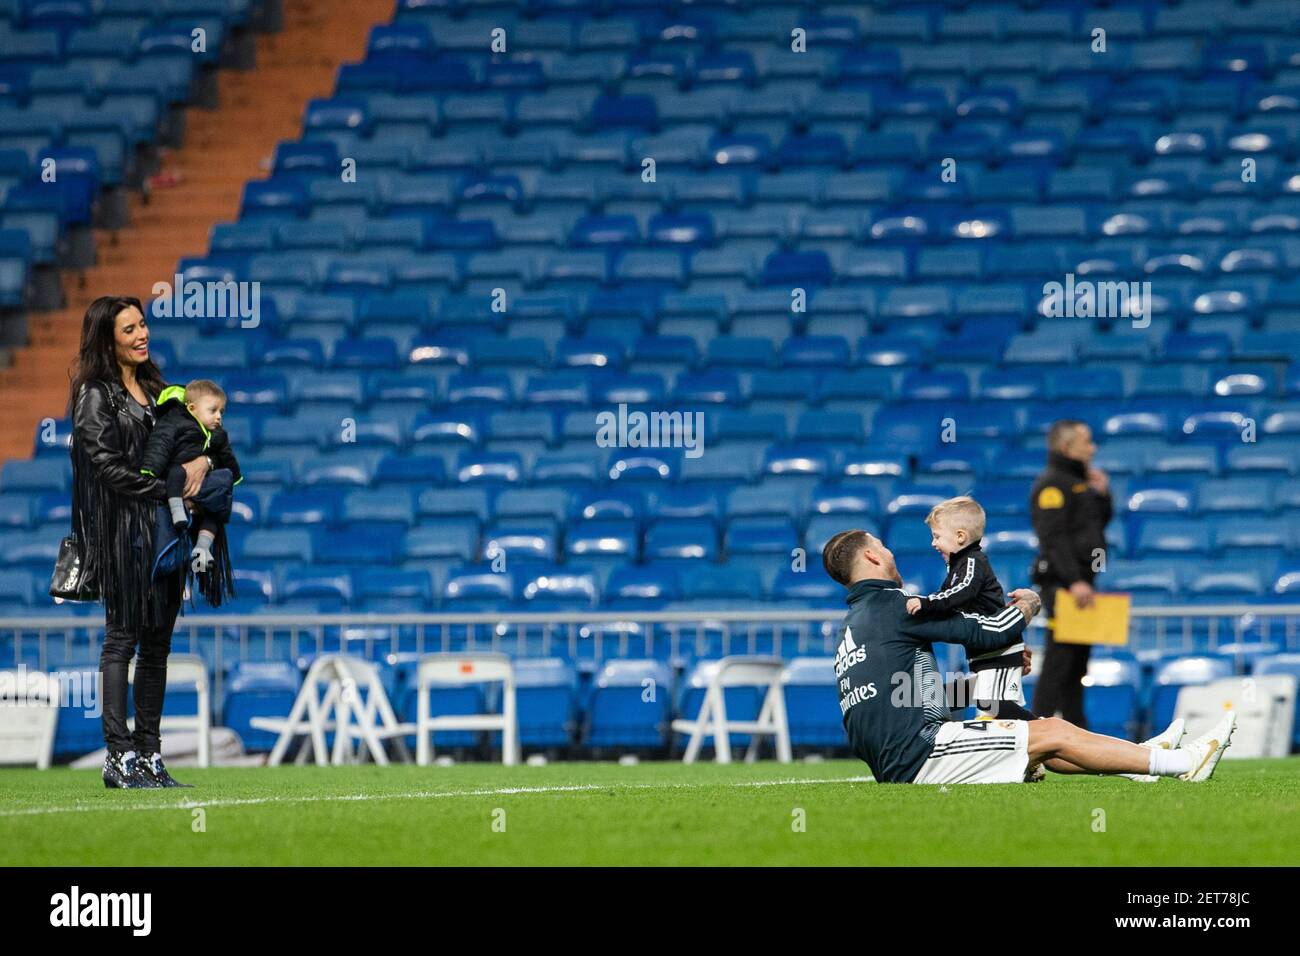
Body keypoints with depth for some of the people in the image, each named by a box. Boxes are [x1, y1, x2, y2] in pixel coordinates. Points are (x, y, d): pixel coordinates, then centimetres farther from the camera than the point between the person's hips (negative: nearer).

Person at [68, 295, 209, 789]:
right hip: (122, 530, -7)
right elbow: (107, 465, -13)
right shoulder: (96, 395, -5)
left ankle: (149, 755, 7)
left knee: (157, 644, 5)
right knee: (123, 638, -7)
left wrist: (201, 462, -1)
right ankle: (119, 757, -8)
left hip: (165, 526, 7)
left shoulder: (153, 388, 17)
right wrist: (167, 488, -11)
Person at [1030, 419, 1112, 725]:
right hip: (1060, 583, -10)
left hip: (1079, 582, 10)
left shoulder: (1080, 482, 18)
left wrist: (1102, 494, 9)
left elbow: (1099, 523, 26)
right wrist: (1074, 580, -26)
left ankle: (1076, 731, 15)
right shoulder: (1052, 484, -11)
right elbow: (1053, 537, -19)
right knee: (1060, 658, -11)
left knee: (1078, 659, 11)